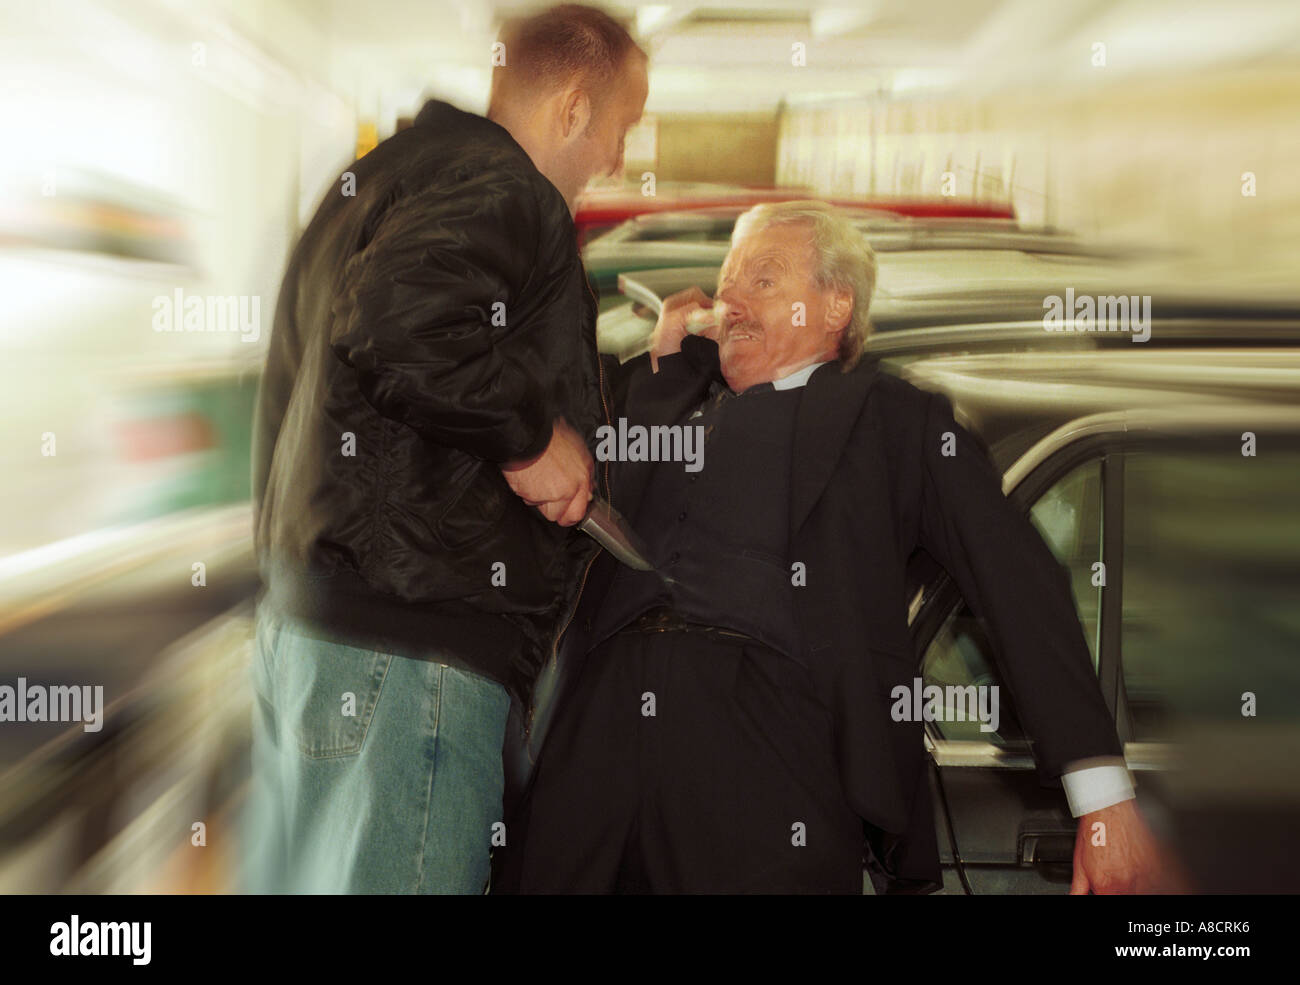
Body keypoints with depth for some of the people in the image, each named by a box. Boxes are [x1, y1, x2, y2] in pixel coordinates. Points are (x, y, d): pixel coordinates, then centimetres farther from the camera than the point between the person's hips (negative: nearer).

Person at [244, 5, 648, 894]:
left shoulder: (391, 174, 23)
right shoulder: (500, 189, -10)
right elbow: (400, 324, -29)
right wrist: (532, 436, -14)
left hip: (306, 618, 10)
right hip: (412, 638, -10)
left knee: (298, 875, 15)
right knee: (394, 877, -7)